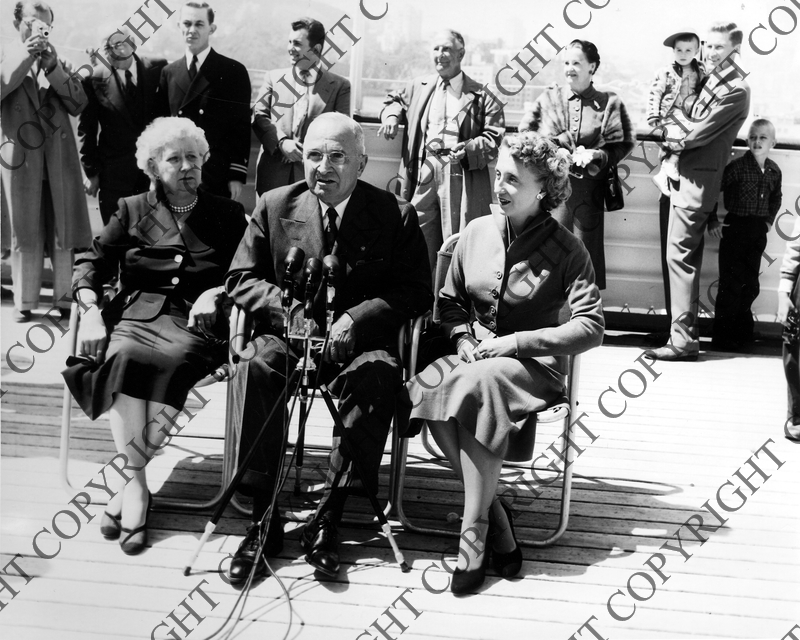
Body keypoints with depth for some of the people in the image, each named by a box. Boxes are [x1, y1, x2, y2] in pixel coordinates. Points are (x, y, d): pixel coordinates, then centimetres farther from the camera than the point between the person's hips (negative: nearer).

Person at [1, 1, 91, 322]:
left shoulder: (59, 60, 13)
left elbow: (78, 103, 0)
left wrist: (52, 67, -9)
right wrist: (27, 55, -15)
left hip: (60, 157, 2)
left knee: (63, 233, 3)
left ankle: (64, 299, 10)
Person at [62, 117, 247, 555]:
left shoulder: (227, 216, 16)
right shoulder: (132, 211, 18)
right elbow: (90, 263, 12)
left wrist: (217, 293, -9)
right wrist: (90, 308, -7)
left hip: (196, 321, -1)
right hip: (137, 312, 1)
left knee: (175, 360, -35)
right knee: (123, 355, -34)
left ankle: (125, 477, -26)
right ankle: (136, 483, -29)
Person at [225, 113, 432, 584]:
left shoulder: (396, 215, 0)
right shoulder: (274, 207, 6)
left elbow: (417, 293, -3)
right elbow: (242, 279, 8)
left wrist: (356, 319, -18)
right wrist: (284, 306, -13)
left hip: (361, 340, -1)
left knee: (376, 374, -34)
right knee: (256, 368, -30)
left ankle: (329, 518, -26)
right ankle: (263, 518, -23)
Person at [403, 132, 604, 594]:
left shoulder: (565, 249, -6)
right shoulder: (477, 231, 7)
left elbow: (590, 328, -12)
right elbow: (450, 300, 18)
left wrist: (515, 342, -16)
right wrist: (462, 336, -4)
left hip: (533, 365, -4)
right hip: (475, 356, 5)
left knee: (478, 386, -37)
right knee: (427, 389, -29)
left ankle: (474, 535, -28)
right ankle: (498, 523, -19)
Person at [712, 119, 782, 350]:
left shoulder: (774, 171, 5)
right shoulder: (737, 166, -13)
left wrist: (769, 220, 15)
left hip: (758, 233, 5)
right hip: (735, 228, -5)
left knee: (751, 285, 12)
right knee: (731, 283, -3)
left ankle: (741, 330, 27)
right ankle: (722, 337, 6)